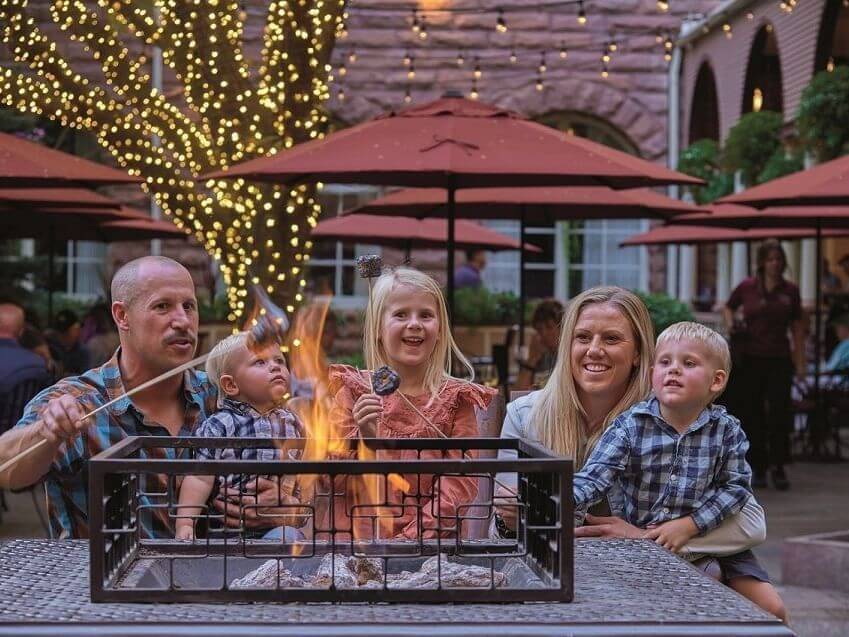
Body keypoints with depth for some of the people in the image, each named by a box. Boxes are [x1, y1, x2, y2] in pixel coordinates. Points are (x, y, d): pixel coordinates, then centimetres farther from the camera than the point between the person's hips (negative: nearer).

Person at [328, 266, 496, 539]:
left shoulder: (455, 398, 5)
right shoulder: (353, 391, 6)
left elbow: (460, 481, -2)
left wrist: (415, 535, -14)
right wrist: (362, 437, -15)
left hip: (433, 540, 0)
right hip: (357, 538, 0)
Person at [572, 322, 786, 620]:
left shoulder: (727, 430, -5)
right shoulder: (629, 427, -11)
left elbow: (736, 486, -7)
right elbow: (594, 478, -19)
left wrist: (689, 526, -19)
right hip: (639, 541, -1)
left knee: (771, 608, -7)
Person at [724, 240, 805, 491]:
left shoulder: (790, 291, 5)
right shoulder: (747, 287, 3)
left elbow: (797, 328, 8)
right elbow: (728, 307, 21)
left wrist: (800, 362, 4)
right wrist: (730, 325, 0)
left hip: (779, 359, 0)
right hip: (751, 358, 0)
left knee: (779, 413, -5)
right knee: (753, 415, 3)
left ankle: (778, 468, 4)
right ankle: (758, 468, 13)